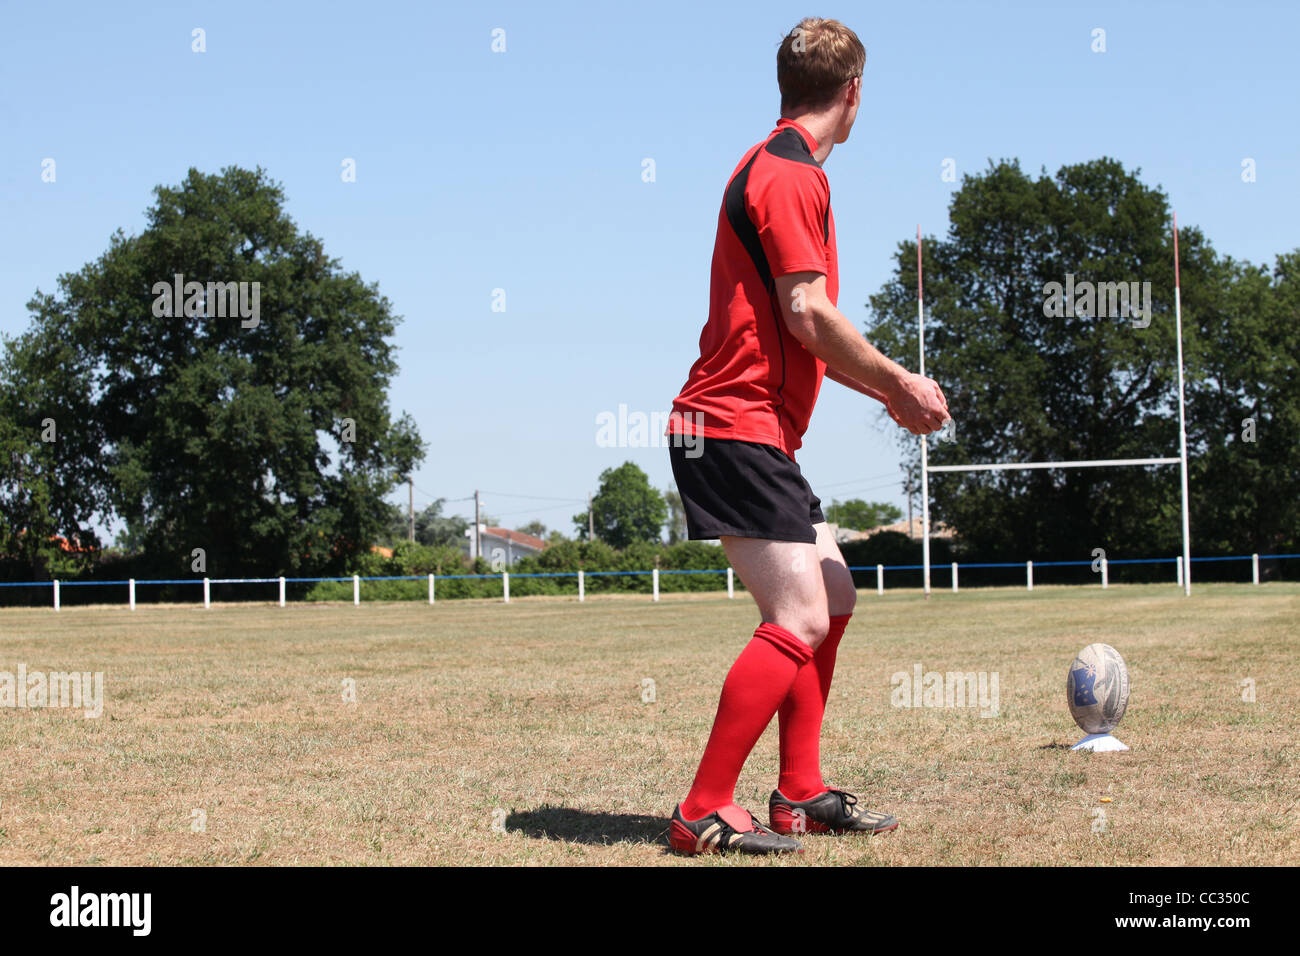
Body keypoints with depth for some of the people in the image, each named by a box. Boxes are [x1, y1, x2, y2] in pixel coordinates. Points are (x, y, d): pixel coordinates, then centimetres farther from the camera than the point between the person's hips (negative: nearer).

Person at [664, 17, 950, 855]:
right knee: (801, 619, -15)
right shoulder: (792, 175, -12)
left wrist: (887, 392, 23)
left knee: (832, 597, 15)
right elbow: (809, 316, -20)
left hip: (757, 434, 11)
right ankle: (704, 813, -12)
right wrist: (901, 384, -9)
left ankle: (800, 796, 18)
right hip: (738, 430, -11)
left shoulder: (782, 171, 20)